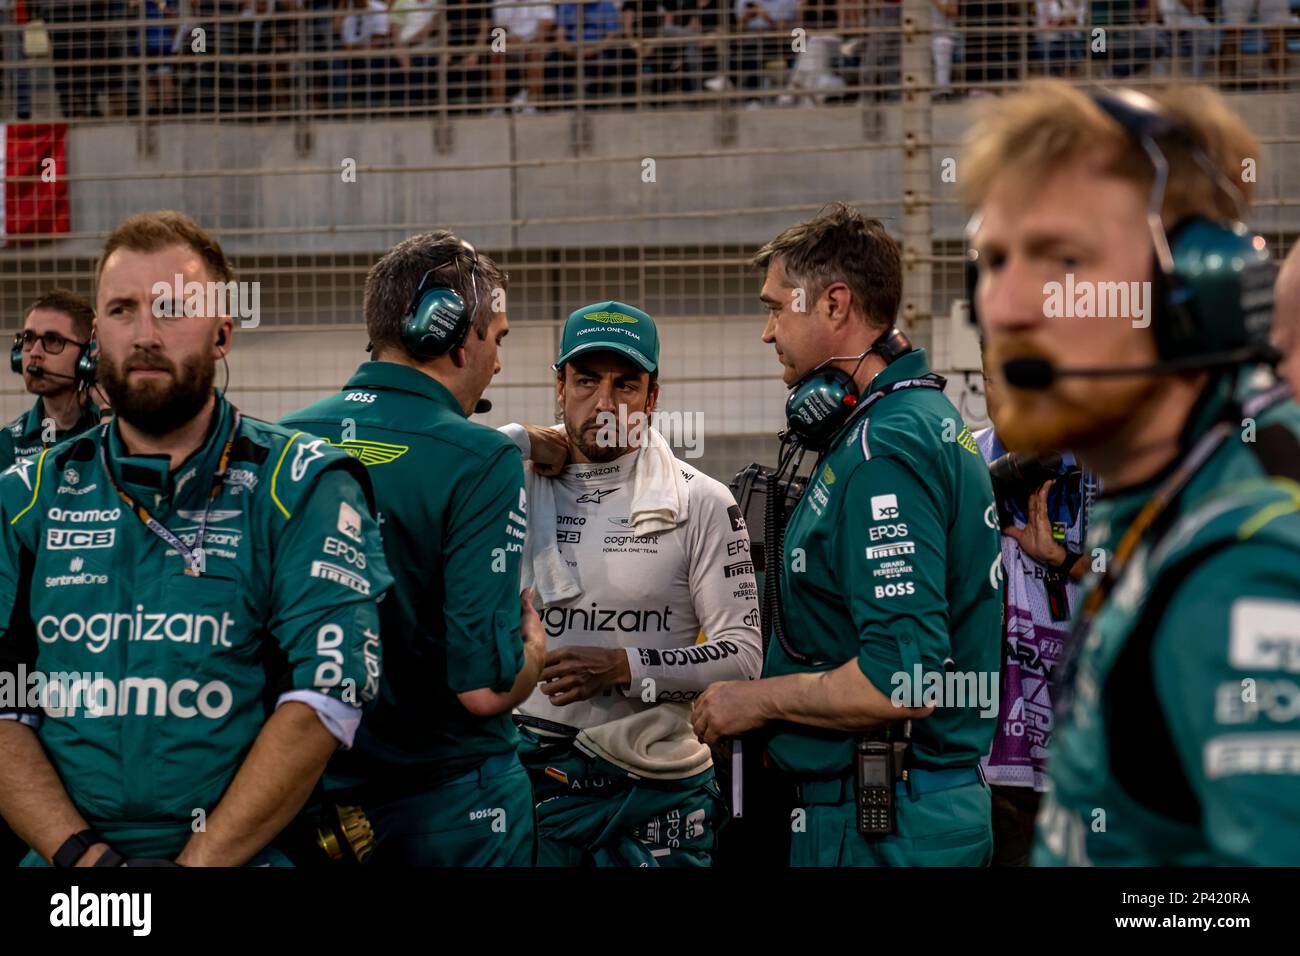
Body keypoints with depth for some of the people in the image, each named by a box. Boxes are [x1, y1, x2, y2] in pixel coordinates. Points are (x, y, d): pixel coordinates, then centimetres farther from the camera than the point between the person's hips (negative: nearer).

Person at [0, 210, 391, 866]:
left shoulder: (304, 487, 4)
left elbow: (326, 696, -7)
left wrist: (198, 864, -13)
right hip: (60, 860, 2)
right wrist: (85, 855, -8)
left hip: (245, 858, -2)